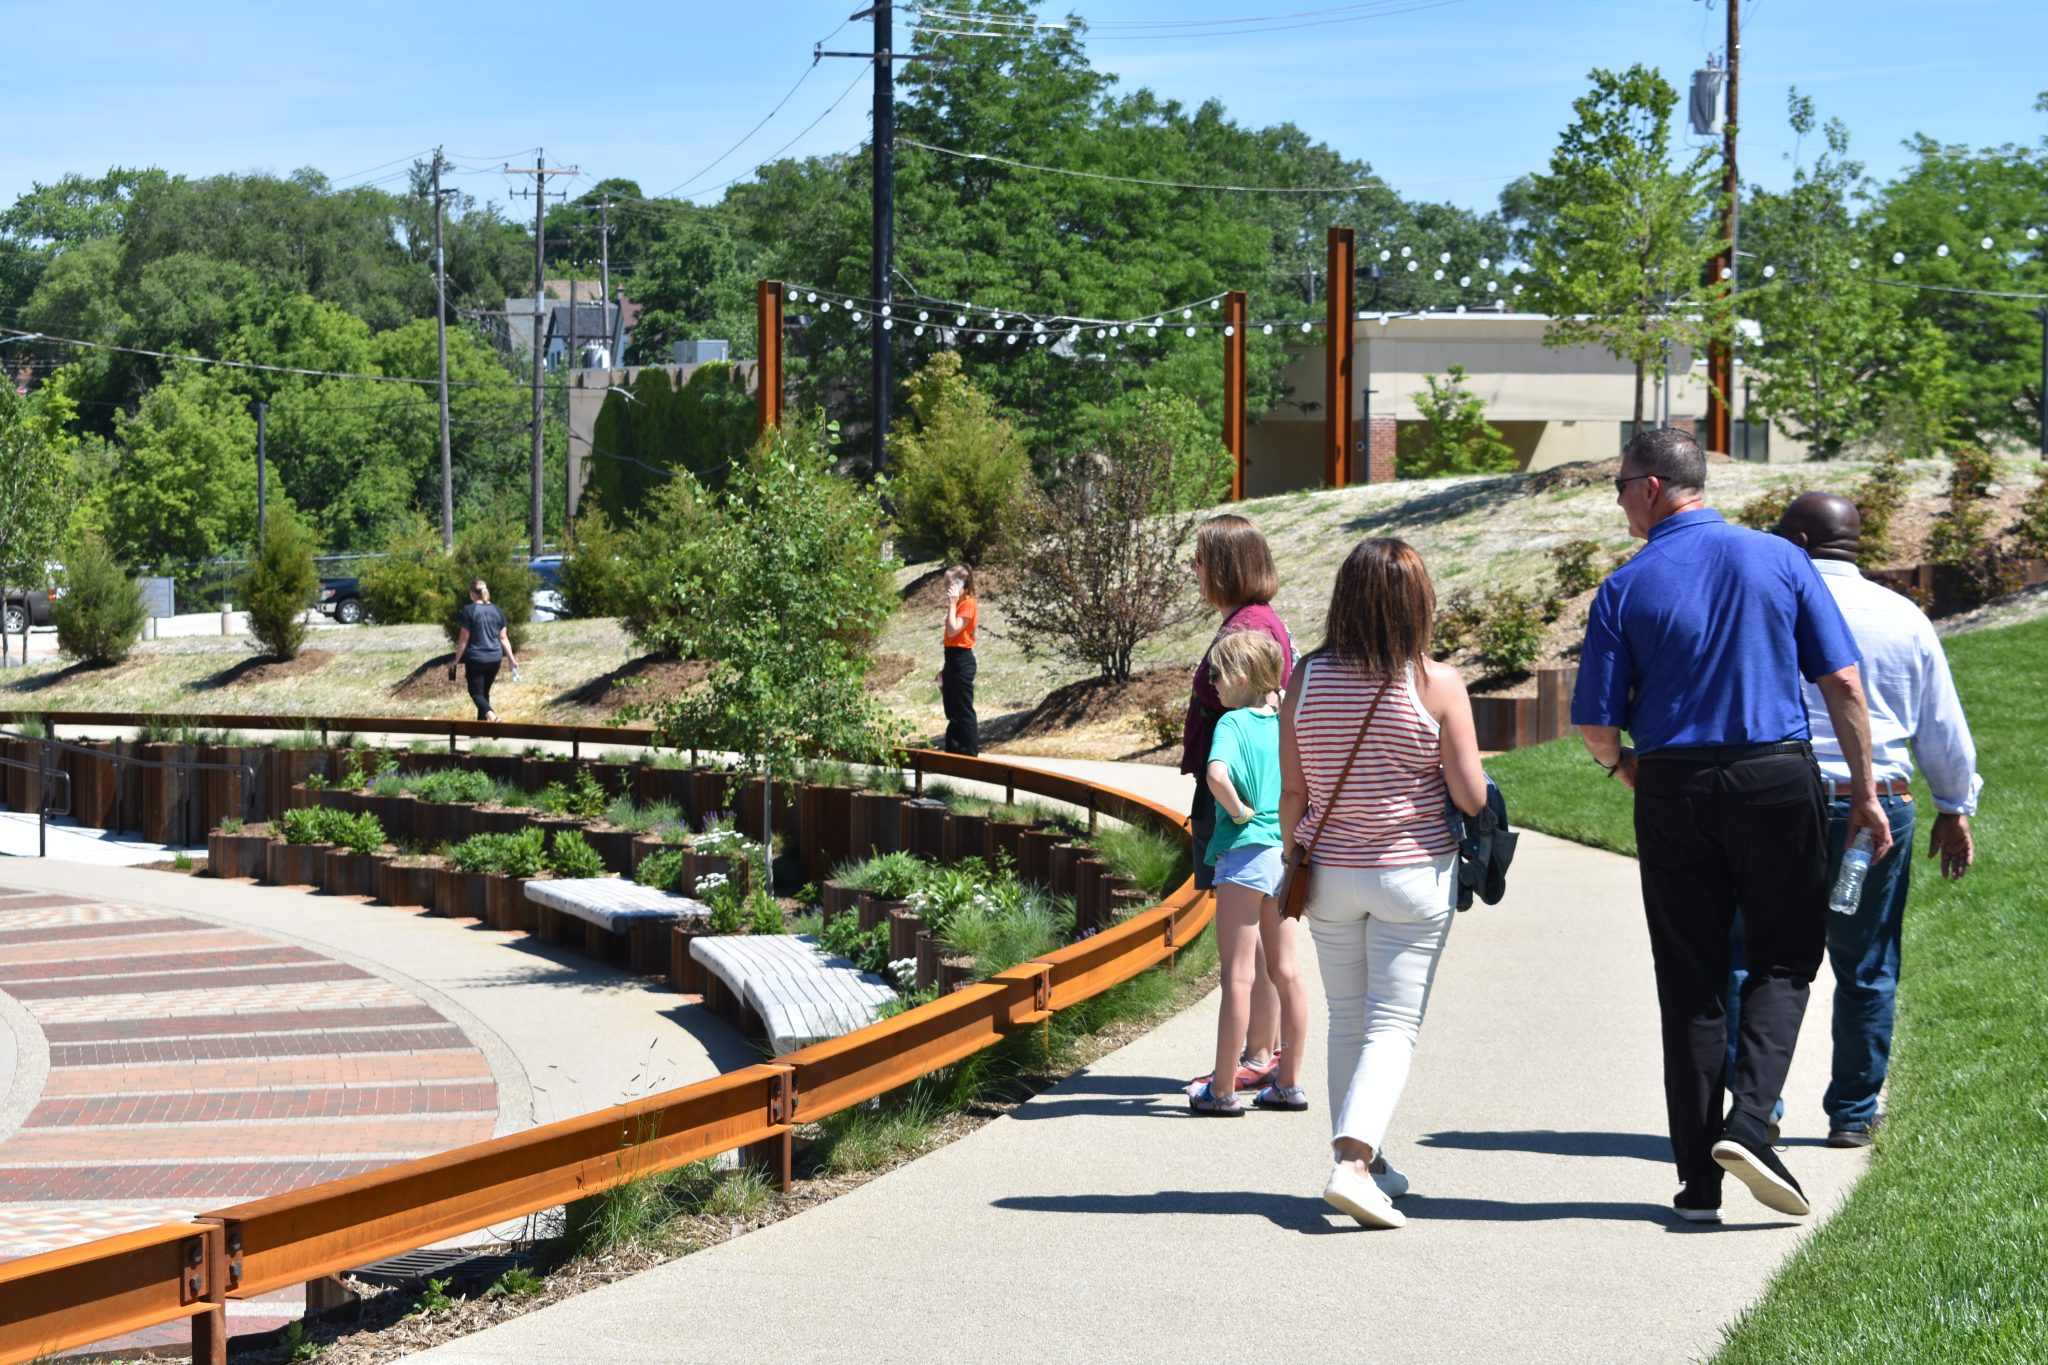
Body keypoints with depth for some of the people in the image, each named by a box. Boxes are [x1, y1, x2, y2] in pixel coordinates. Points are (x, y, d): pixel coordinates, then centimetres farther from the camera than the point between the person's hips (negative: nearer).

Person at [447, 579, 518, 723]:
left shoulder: (469, 610, -10)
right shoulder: (497, 611, 5)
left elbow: (464, 638, -9)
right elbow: (503, 638, 6)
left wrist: (456, 660, -1)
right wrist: (511, 659, 14)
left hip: (475, 659, -5)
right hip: (495, 659, 5)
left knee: (476, 692, 1)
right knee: (484, 692, 17)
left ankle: (491, 715, -25)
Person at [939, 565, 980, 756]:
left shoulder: (968, 604, -13)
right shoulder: (957, 603, 15)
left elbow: (953, 630, -24)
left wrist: (952, 604, -19)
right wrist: (945, 668, 20)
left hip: (962, 660, -10)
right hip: (952, 658, 10)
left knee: (964, 710, -5)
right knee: (952, 711, 14)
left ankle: (970, 752, -1)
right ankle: (954, 750, 20)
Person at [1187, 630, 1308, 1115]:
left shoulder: (1233, 722, -12)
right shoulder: (1285, 722, 8)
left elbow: (1216, 775, -30)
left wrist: (1238, 810, -15)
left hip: (1244, 852, -7)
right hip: (1284, 851, 7)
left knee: (1237, 975, -3)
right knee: (1285, 971, 11)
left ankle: (1222, 1090, 1)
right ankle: (1289, 1084, 18)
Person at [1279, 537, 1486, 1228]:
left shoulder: (1308, 677, -4)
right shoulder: (1437, 684, -13)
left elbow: (1291, 791, 0)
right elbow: (1471, 798, -11)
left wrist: (1293, 863, 15)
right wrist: (1450, 771, 11)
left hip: (1330, 876, 3)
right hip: (1413, 873, -3)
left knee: (1346, 1020, 17)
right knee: (1394, 1025, 0)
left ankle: (1362, 1159, 26)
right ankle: (1354, 1160, -17)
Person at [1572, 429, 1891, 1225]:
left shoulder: (1625, 589, -3)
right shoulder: (1780, 560, 1)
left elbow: (1596, 725, -3)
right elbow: (1842, 685, -2)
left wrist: (1622, 765, 18)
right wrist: (1864, 790, 5)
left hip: (1674, 791, 0)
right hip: (1779, 778, 0)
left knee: (1690, 980, 8)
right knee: (1783, 961, 13)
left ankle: (1699, 1182, 9)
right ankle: (1748, 1123, -10)